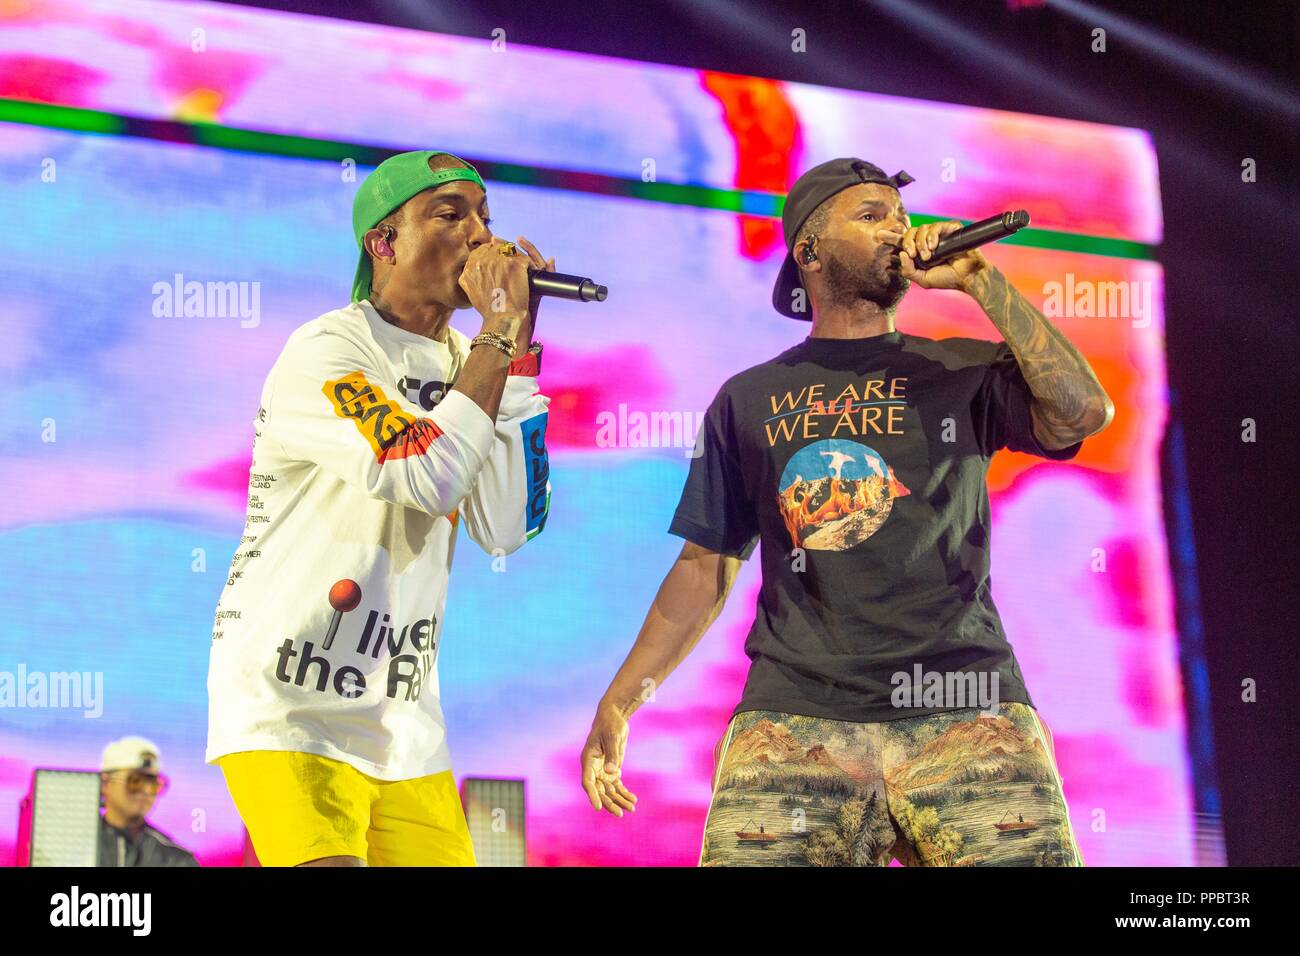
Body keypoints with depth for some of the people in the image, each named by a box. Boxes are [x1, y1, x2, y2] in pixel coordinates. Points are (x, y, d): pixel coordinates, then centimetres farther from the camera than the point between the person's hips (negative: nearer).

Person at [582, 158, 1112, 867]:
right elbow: (706, 566, 18)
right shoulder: (749, 399, 17)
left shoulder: (965, 372, 13)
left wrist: (979, 282, -1)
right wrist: (617, 705, 13)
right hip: (794, 716, 1)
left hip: (963, 709, 0)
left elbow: (1084, 411, -6)